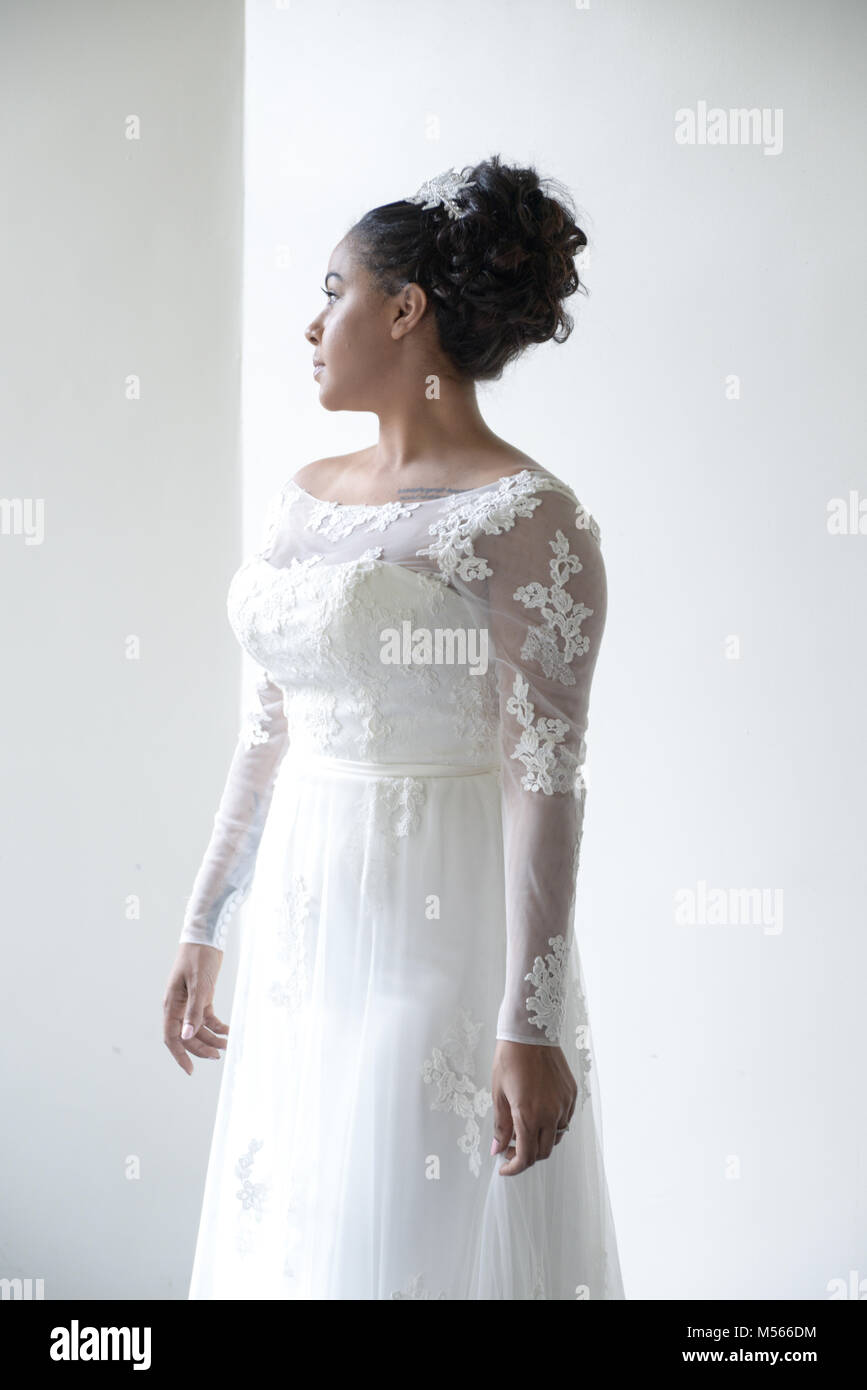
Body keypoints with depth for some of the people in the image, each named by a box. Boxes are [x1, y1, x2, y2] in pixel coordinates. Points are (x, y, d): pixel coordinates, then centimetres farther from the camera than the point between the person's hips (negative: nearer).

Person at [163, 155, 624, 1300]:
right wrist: (205, 925, 17)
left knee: (421, 1248, 3)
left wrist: (531, 1025, -19)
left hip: (442, 929, -7)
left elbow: (546, 780, -17)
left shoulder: (527, 517, -14)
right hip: (302, 925, 7)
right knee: (283, 1236, 16)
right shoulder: (308, 496, 10)